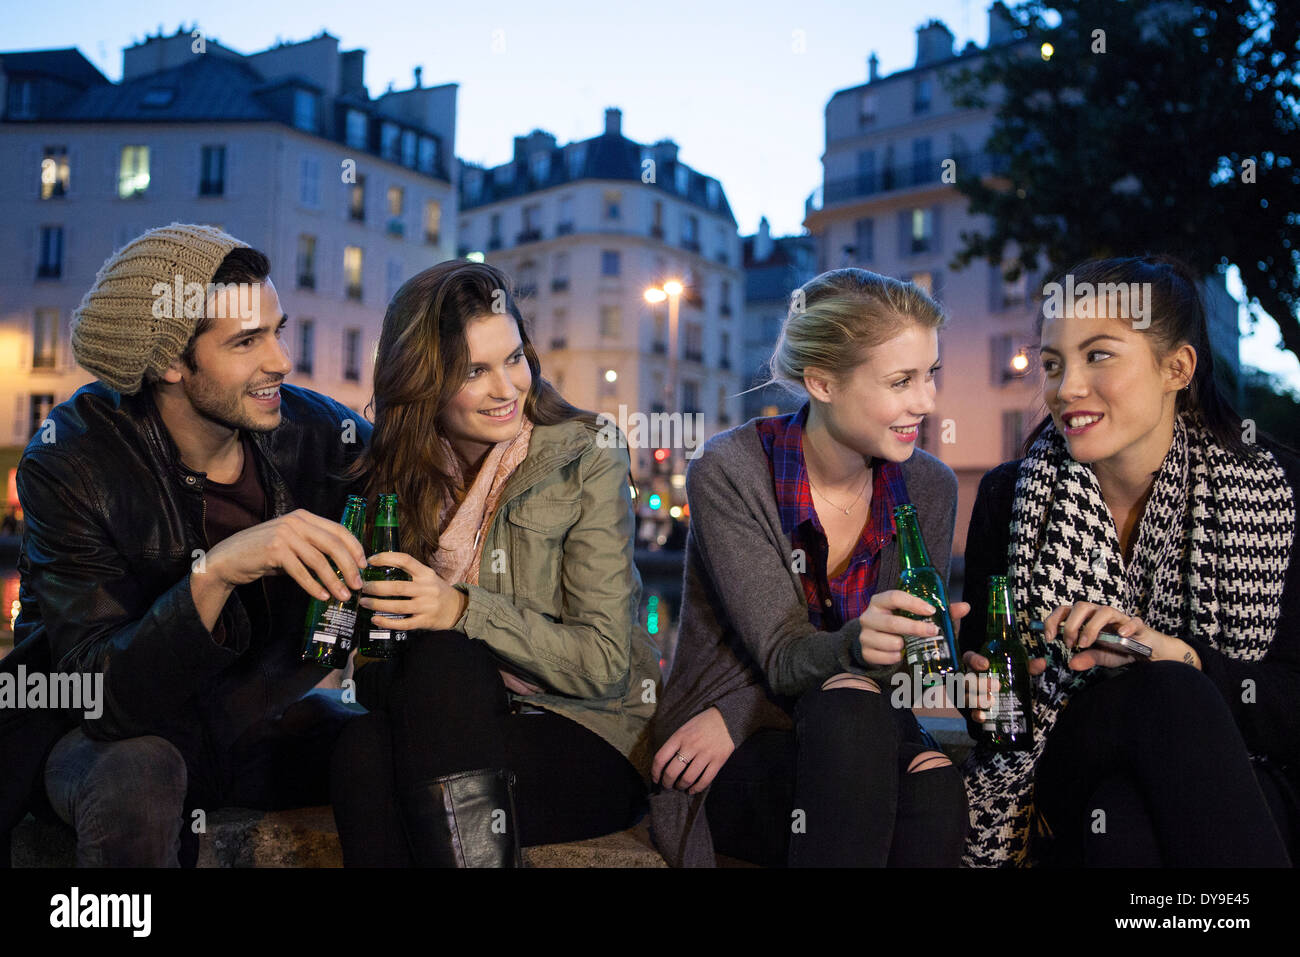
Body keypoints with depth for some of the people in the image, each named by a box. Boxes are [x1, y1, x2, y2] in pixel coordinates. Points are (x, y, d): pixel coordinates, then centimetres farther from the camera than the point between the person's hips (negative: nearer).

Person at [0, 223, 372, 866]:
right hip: (107, 735, -2)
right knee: (138, 778, -35)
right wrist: (213, 573, -43)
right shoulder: (71, 462, -20)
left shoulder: (325, 435, -12)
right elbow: (105, 695, -27)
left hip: (261, 718, 3)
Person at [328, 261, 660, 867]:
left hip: (591, 738, -2)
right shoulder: (393, 476, 3)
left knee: (443, 657, -29)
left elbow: (606, 663, -12)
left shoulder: (586, 456, -8)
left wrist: (464, 610, -24)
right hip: (457, 736, 3)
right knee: (366, 744, -29)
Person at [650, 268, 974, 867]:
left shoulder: (928, 489, 1)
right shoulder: (728, 472, -12)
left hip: (865, 748, 3)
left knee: (934, 786, -32)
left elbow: (903, 661, -1)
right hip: (730, 773, -3)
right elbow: (785, 659, -15)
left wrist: (735, 717, -14)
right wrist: (856, 645, -42)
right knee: (849, 708, -35)